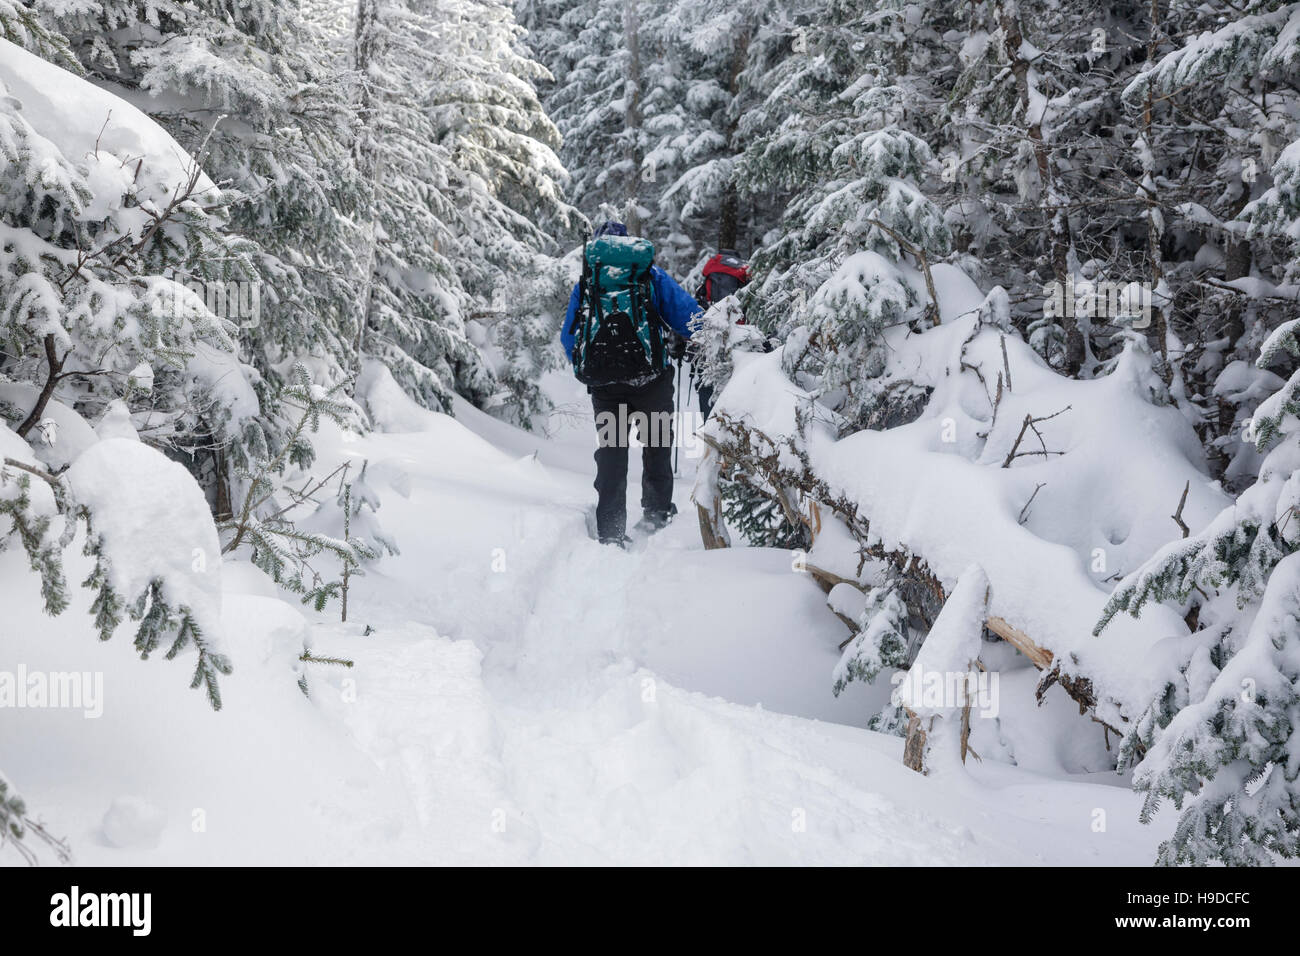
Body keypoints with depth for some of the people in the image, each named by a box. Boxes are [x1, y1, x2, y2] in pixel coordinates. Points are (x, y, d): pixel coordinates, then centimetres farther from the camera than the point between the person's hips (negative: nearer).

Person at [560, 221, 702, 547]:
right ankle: (656, 512, 17)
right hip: (650, 376, -1)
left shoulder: (585, 283, 14)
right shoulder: (651, 275, 8)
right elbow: (689, 316, 5)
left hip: (603, 382, 2)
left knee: (611, 451, 8)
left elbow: (568, 340, 18)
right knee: (656, 444, 18)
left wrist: (588, 369, 34)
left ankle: (611, 533, 2)